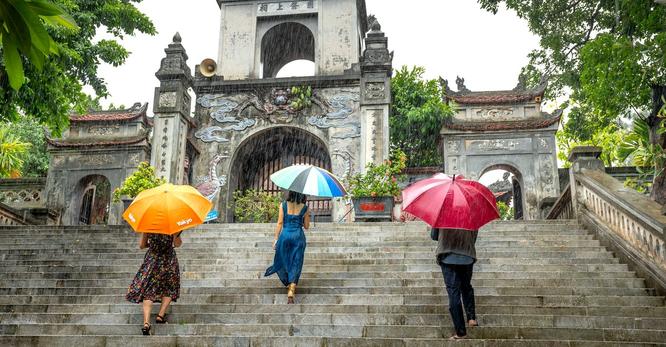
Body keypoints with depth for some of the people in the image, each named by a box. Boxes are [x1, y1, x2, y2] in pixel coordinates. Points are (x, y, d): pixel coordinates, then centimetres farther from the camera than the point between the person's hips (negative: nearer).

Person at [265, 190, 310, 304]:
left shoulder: (283, 205, -2)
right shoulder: (304, 207, -2)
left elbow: (280, 223, -2)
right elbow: (306, 226, 5)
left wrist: (275, 239, 3)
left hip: (285, 235, 0)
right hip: (298, 236, 0)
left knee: (283, 260, 20)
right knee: (296, 263, 4)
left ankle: (289, 284, 33)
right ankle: (291, 291, -7)